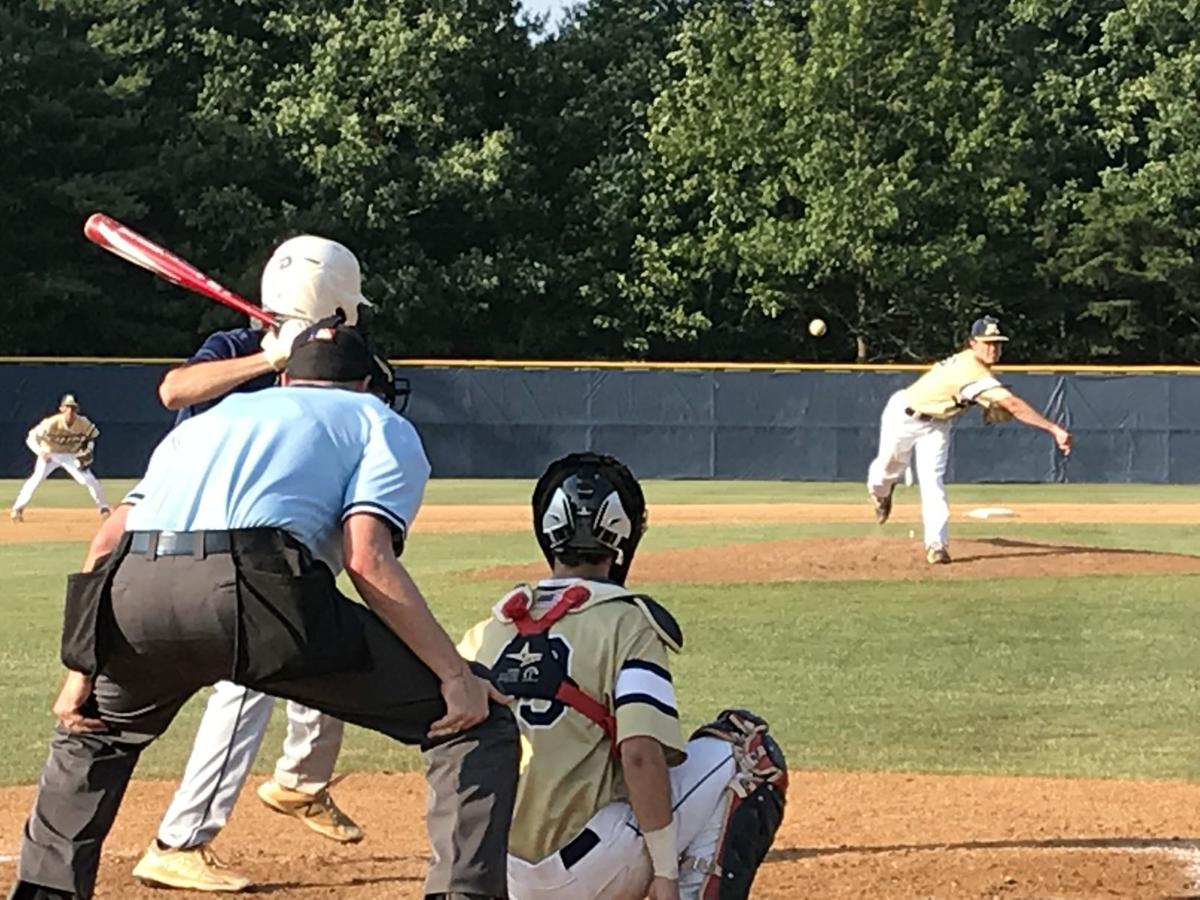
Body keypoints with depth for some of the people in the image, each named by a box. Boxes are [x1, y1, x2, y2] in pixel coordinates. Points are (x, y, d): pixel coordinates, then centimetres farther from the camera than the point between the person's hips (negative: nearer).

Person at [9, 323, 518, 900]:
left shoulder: (212, 417, 38)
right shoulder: (381, 424, 22)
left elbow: (110, 541, 26)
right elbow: (367, 558, 2)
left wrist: (83, 670, 28)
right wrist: (455, 673, 1)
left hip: (133, 597, 5)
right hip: (256, 590, -5)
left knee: (93, 733, 38)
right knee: (477, 724, 4)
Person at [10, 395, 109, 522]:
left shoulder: (83, 424, -19)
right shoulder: (52, 423, -30)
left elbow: (91, 436, 3)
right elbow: (31, 438, -27)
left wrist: (88, 451, -15)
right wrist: (41, 452, -44)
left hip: (71, 456, 2)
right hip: (49, 454, -2)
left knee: (90, 480, -11)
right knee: (37, 478, -24)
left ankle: (104, 508, 8)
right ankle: (18, 508, -15)